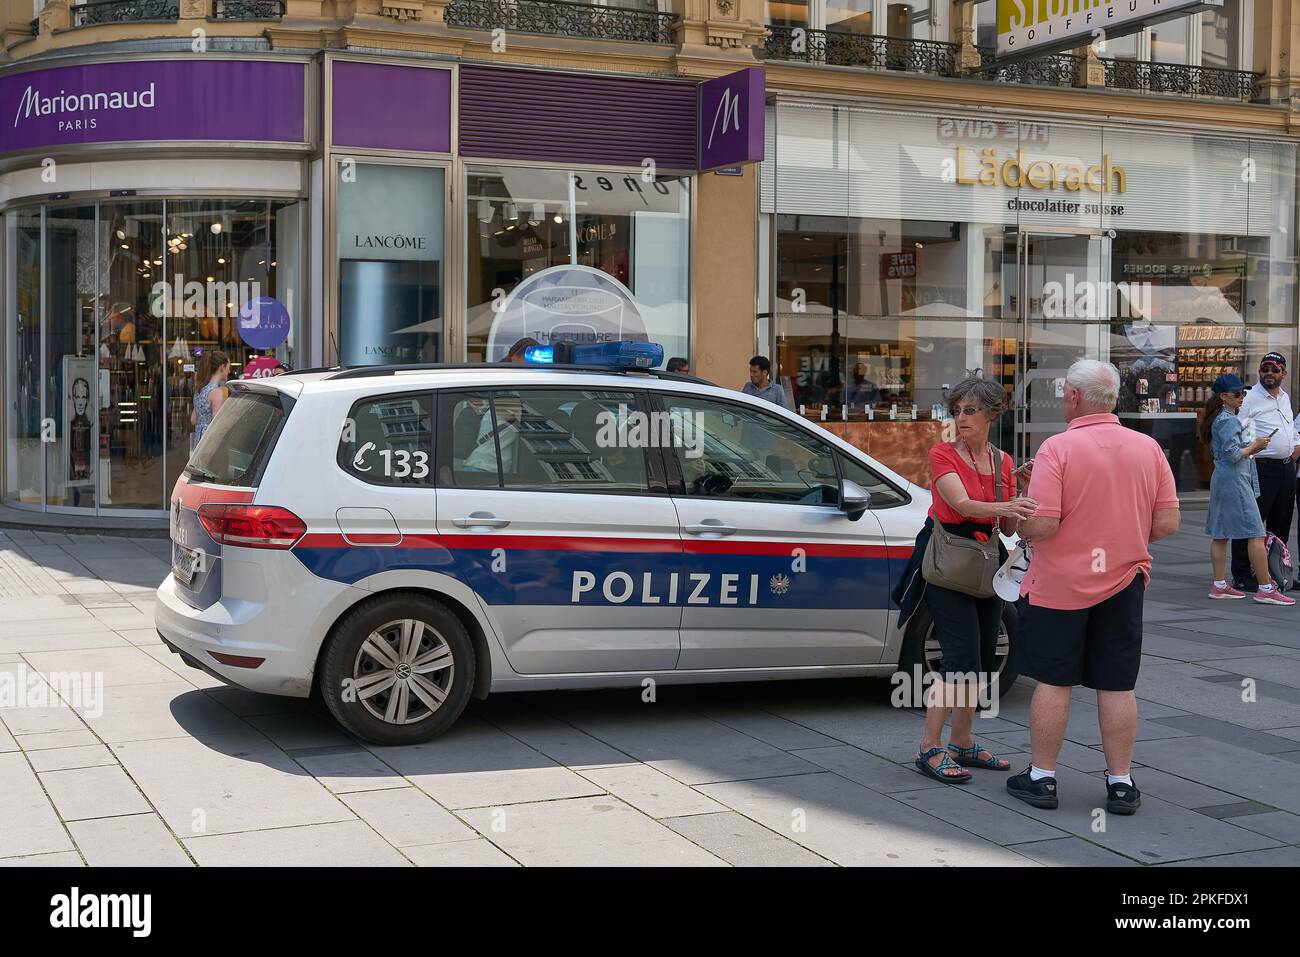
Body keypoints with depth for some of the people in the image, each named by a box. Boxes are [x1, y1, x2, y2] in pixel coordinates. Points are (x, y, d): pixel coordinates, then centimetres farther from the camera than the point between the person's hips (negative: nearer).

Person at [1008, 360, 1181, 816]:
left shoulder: (1058, 448, -16)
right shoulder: (1148, 448, -2)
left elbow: (1041, 525, -21)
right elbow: (1167, 523, -1)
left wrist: (1018, 525, 0)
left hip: (1059, 586, -4)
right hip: (1123, 584, 4)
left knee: (1053, 682, 7)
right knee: (1117, 687, 10)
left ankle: (1041, 777, 16)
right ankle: (1121, 783, 15)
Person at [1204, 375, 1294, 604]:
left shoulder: (1219, 419, 16)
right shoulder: (1229, 420, -14)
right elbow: (1233, 454, -21)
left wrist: (1250, 449, 13)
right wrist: (1254, 446, -7)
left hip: (1220, 479, 11)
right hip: (1235, 480, -11)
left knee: (1220, 534, 9)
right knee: (1256, 534, -9)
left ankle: (1219, 585, 11)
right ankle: (1265, 590, -10)